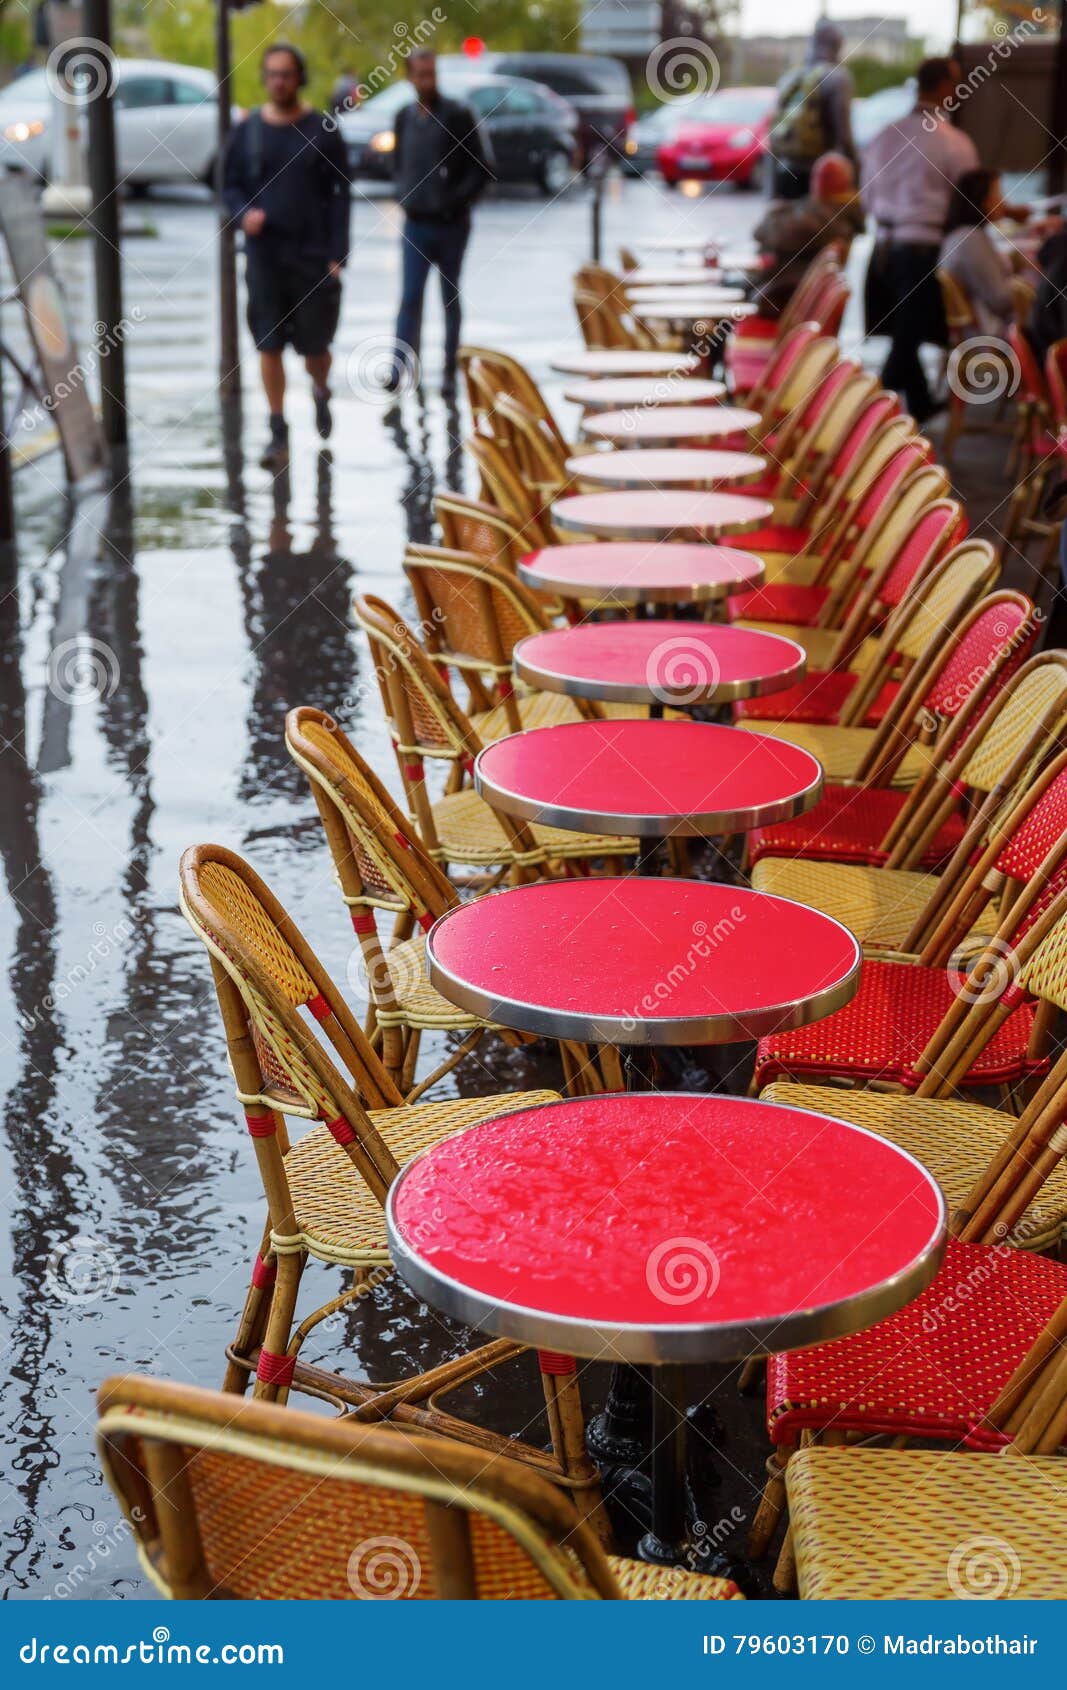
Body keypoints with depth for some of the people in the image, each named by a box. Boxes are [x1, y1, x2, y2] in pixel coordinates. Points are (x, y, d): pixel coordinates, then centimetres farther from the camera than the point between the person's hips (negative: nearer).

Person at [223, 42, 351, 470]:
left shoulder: (322, 130, 0)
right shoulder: (248, 131, 6)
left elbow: (340, 193, 0)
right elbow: (230, 186, 11)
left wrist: (337, 254, -7)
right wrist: (243, 214, -12)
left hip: (313, 257, -1)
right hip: (263, 255, 2)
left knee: (314, 344, 3)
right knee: (268, 346, -1)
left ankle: (320, 393, 37)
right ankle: (279, 433, 6)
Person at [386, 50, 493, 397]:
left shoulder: (458, 116, -6)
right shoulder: (404, 116, 7)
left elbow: (483, 169, -6)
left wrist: (457, 200, -14)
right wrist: (404, 194, 5)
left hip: (451, 225, -2)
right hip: (415, 224, 2)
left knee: (451, 298, 9)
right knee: (410, 297, -7)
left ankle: (450, 371, 17)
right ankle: (399, 368, -13)